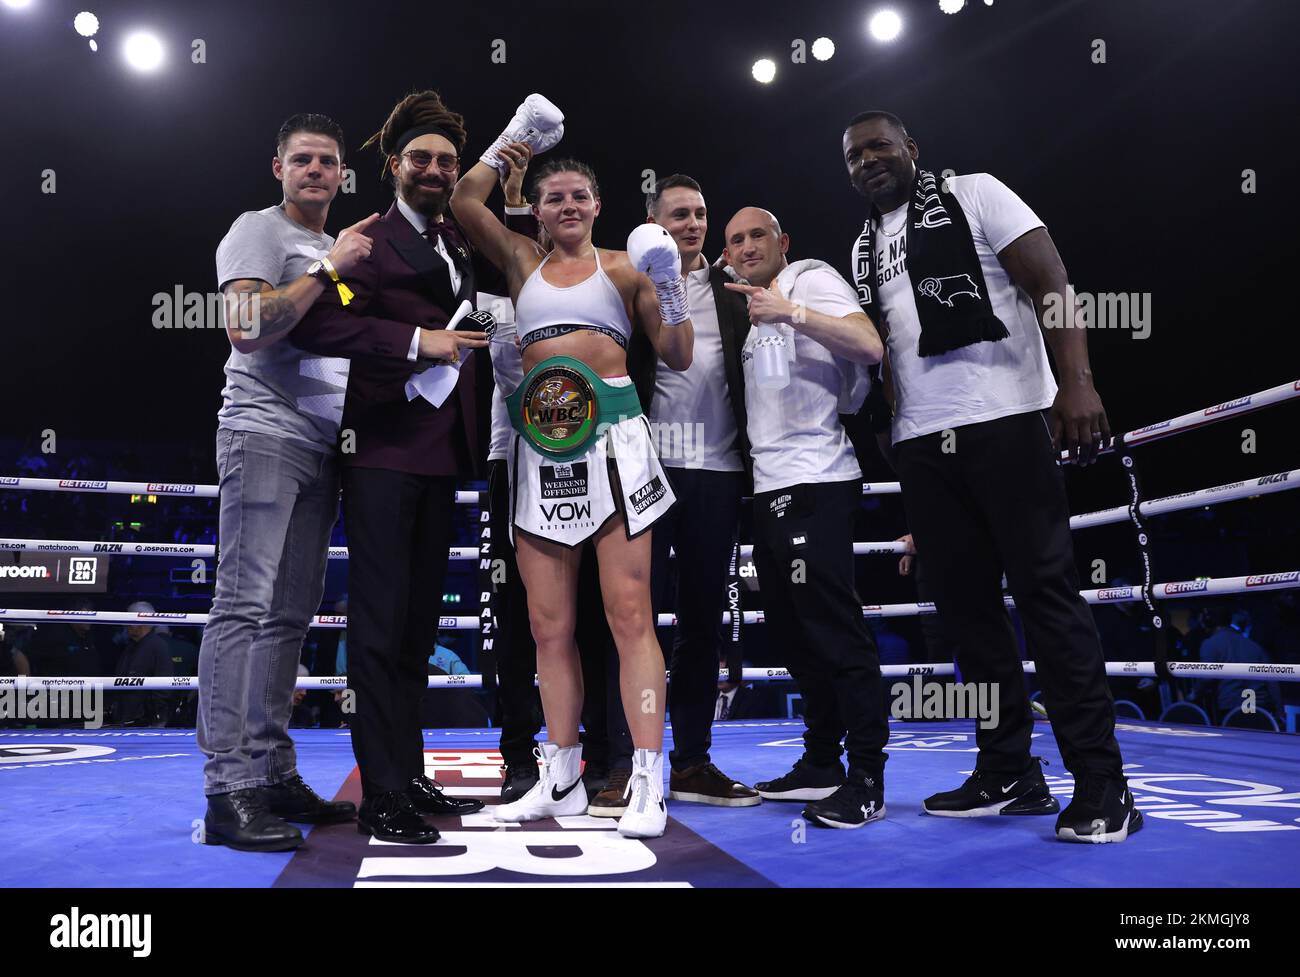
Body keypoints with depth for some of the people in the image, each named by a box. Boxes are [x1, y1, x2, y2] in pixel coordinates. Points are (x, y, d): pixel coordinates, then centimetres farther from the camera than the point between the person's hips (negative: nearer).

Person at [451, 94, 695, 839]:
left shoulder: (624, 267, 11)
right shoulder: (522, 261, 18)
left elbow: (678, 358, 8)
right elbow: (465, 201, 9)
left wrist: (670, 289, -7)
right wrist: (517, 138, 17)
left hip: (612, 439, -3)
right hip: (540, 447, 3)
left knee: (629, 615, -8)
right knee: (549, 625, 4)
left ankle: (648, 786, -5)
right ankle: (561, 781, 14)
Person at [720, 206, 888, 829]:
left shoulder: (812, 280, -1)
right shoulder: (756, 313, 24)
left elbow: (870, 345, -18)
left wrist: (789, 313, -23)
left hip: (813, 484, -10)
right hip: (770, 487, 10)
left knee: (835, 630, -11)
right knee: (792, 632, 11)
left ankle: (866, 782, -7)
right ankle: (821, 765, 21)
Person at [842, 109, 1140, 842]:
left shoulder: (973, 195, 4)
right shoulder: (865, 249, 21)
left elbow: (1052, 282, -6)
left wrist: (1076, 382, -20)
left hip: (1004, 419, -6)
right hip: (922, 441, 6)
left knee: (1046, 591, -9)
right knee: (965, 602, 5)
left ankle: (1102, 783, -4)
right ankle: (1010, 773, 13)